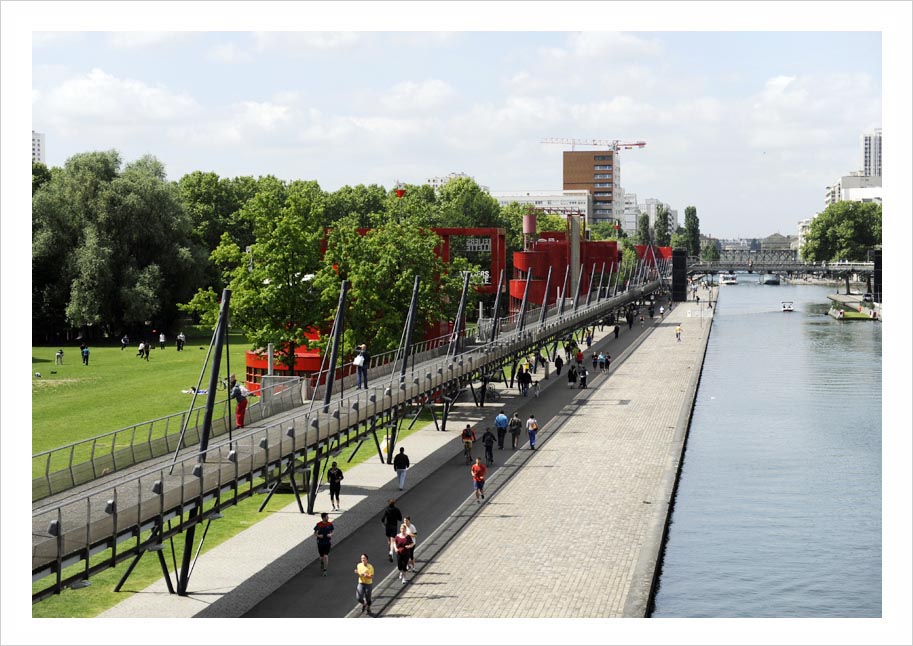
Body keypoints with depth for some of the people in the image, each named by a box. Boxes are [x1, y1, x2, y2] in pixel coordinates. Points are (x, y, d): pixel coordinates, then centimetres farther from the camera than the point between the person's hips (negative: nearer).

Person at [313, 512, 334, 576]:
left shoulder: (330, 524, -5)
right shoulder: (318, 525, -10)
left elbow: (332, 532, 9)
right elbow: (315, 533, 1)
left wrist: (330, 535, -13)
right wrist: (318, 535, -19)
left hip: (327, 542, 0)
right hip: (320, 542, 0)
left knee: (326, 556, -10)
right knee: (321, 556, 12)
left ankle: (325, 570, -2)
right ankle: (322, 563, 47)